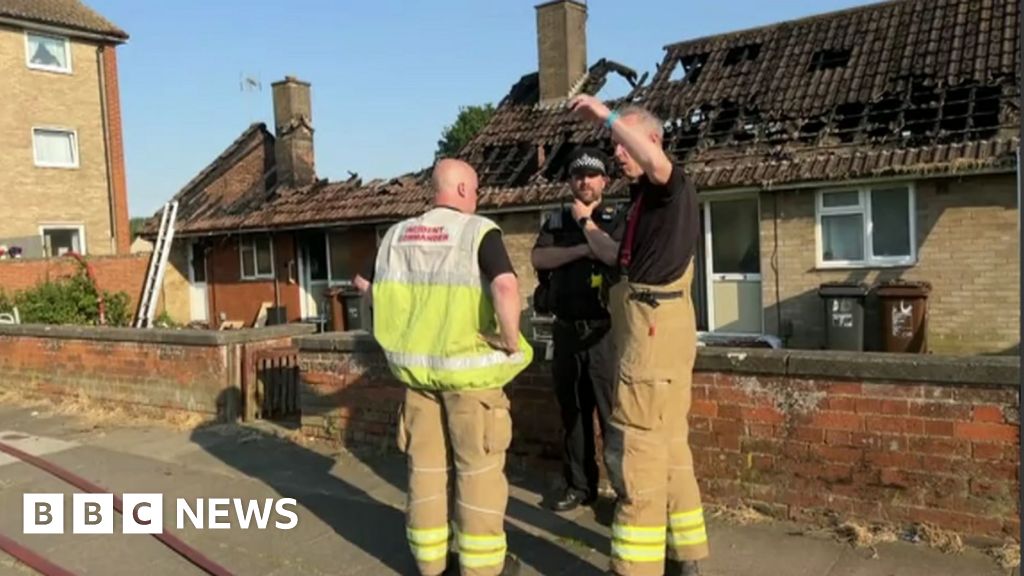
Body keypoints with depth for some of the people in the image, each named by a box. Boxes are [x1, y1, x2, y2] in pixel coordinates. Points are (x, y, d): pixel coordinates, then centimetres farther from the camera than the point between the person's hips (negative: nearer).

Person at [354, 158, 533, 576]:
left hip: (416, 363, 5)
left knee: (425, 463, 15)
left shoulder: (399, 234, 5)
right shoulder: (479, 231, -13)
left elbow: (365, 282, 17)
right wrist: (512, 342, -16)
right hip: (469, 365, -5)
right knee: (478, 465, 8)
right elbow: (506, 288, -29)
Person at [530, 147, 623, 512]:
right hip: (566, 331, 4)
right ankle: (579, 485, 23)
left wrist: (587, 223, -10)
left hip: (604, 331, -4)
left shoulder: (616, 220, 2)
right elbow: (538, 258, -5)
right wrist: (583, 249, -12)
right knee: (572, 413, 11)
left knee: (613, 414, -4)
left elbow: (619, 256, -18)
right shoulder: (556, 222, 12)